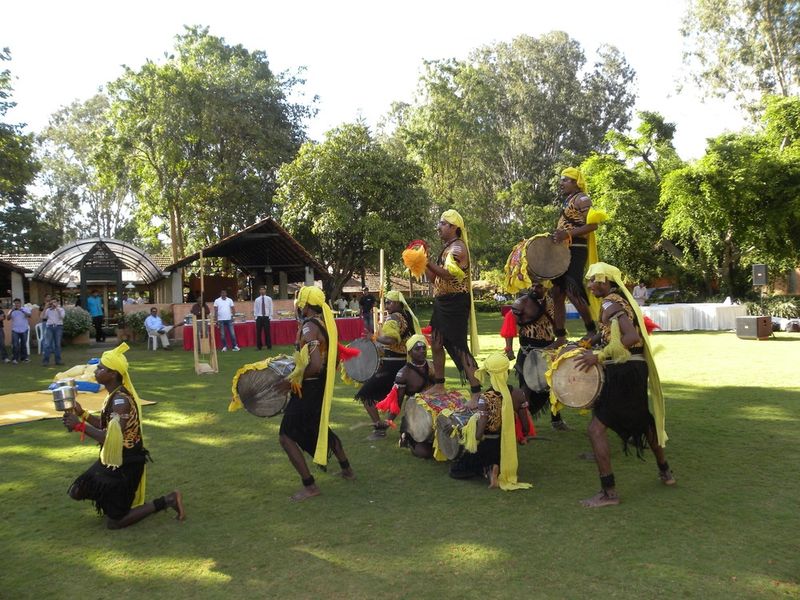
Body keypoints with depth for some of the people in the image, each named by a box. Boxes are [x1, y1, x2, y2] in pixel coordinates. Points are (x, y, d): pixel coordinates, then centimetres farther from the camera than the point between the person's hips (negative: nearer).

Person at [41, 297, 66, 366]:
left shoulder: (61, 309, 7)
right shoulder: (48, 310, 10)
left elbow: (62, 316, -10)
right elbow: (42, 317, -2)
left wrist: (57, 308, -12)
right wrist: (45, 308, -7)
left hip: (58, 327, 0)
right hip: (49, 327, 0)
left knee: (58, 344, 4)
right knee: (47, 344, -3)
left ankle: (58, 360, 10)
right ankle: (45, 360, 0)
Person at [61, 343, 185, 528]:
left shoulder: (121, 401, -26)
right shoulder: (115, 395, 3)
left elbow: (111, 439, -32)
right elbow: (107, 425, 14)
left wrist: (80, 425, -28)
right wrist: (82, 414, 5)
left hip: (124, 464, -9)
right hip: (113, 460, 9)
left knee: (114, 521, 0)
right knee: (76, 492, 19)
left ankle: (167, 501, 2)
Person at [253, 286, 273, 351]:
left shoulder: (269, 299, 4)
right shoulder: (257, 300, 5)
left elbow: (271, 308, 4)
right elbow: (255, 309, 8)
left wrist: (270, 316, -3)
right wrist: (256, 317, -1)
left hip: (266, 317, -1)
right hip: (259, 317, 1)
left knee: (267, 332, 0)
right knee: (258, 332, 2)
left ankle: (269, 346, 7)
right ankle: (259, 346, 10)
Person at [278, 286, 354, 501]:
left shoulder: (309, 328, -22)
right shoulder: (325, 324, 6)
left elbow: (315, 365, -32)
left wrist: (292, 380, -20)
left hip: (308, 389, -10)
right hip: (322, 386, 10)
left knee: (286, 436, -1)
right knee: (321, 428, 29)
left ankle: (309, 486, 2)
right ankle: (347, 469, 41)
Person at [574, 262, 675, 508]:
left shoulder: (610, 303, -15)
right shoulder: (622, 301, 14)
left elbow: (632, 336, -28)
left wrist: (599, 356, -29)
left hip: (622, 372, -10)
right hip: (636, 368, 10)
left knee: (596, 428, -8)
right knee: (642, 421, 27)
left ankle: (608, 492, -7)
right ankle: (665, 472, 43)